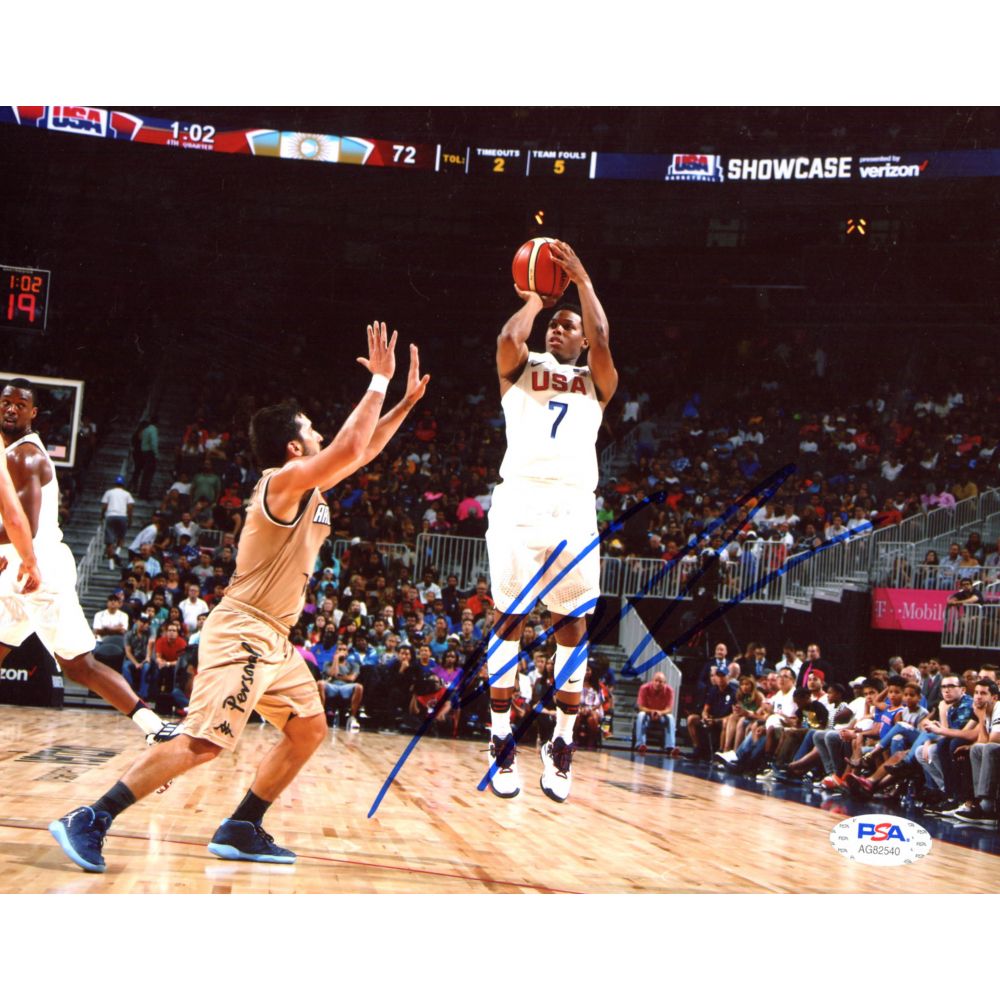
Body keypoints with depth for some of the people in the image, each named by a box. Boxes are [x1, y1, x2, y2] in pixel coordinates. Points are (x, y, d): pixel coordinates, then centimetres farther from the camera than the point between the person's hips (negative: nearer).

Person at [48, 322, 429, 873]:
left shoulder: (310, 486, 14)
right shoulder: (284, 480, -13)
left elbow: (362, 451, 26)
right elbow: (349, 447, -26)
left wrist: (406, 401, 20)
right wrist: (378, 382, -16)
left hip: (273, 640, 10)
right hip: (242, 633, -10)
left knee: (308, 729, 13)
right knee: (202, 742, -17)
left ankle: (241, 829, 16)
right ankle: (87, 822, -14)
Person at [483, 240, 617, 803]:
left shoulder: (596, 381, 19)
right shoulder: (521, 369, 17)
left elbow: (601, 341, -2)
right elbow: (508, 338, -5)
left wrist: (581, 280, 4)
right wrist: (536, 299, 11)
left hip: (574, 506, 1)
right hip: (520, 501, -1)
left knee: (573, 624, 0)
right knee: (510, 620, -1)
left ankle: (563, 745, 7)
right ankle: (502, 741, 6)